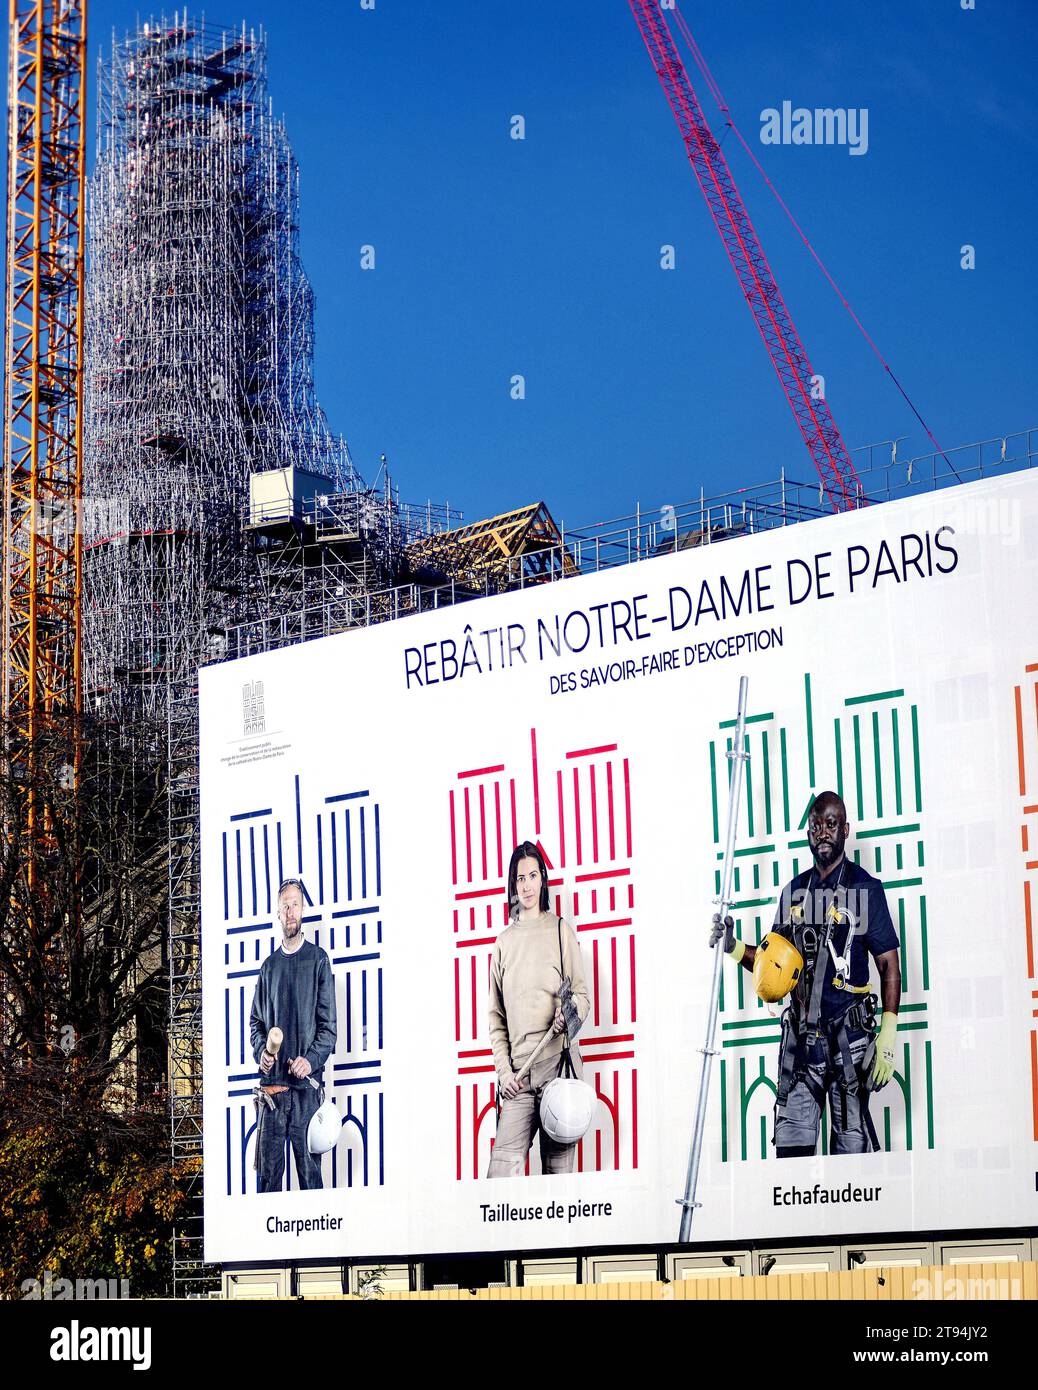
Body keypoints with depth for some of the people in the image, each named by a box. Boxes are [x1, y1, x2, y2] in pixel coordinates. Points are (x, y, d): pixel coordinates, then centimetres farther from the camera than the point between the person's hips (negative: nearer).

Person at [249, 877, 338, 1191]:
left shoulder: (318, 960, 4)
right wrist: (260, 1051, -1)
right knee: (268, 1171, 2)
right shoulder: (269, 966, 15)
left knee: (310, 1170, -2)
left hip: (307, 1085, -3)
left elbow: (328, 1024, 0)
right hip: (272, 1086, 3)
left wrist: (311, 1060, -15)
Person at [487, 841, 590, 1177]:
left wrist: (569, 1015, -16)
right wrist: (504, 1070, 3)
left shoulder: (560, 931, 8)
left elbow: (582, 995, 8)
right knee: (502, 1164, -11)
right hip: (517, 1073, 2)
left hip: (556, 1063, -2)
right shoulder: (504, 941, 15)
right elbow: (496, 1015, 15)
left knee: (558, 1168, -4)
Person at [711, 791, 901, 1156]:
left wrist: (888, 1035, -9)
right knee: (791, 1140, -1)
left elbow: (889, 963, -1)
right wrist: (735, 947, 3)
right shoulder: (793, 892, 15)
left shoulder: (866, 888, 1)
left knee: (852, 1142, -5)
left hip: (849, 1032, -4)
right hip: (802, 1031, 4)